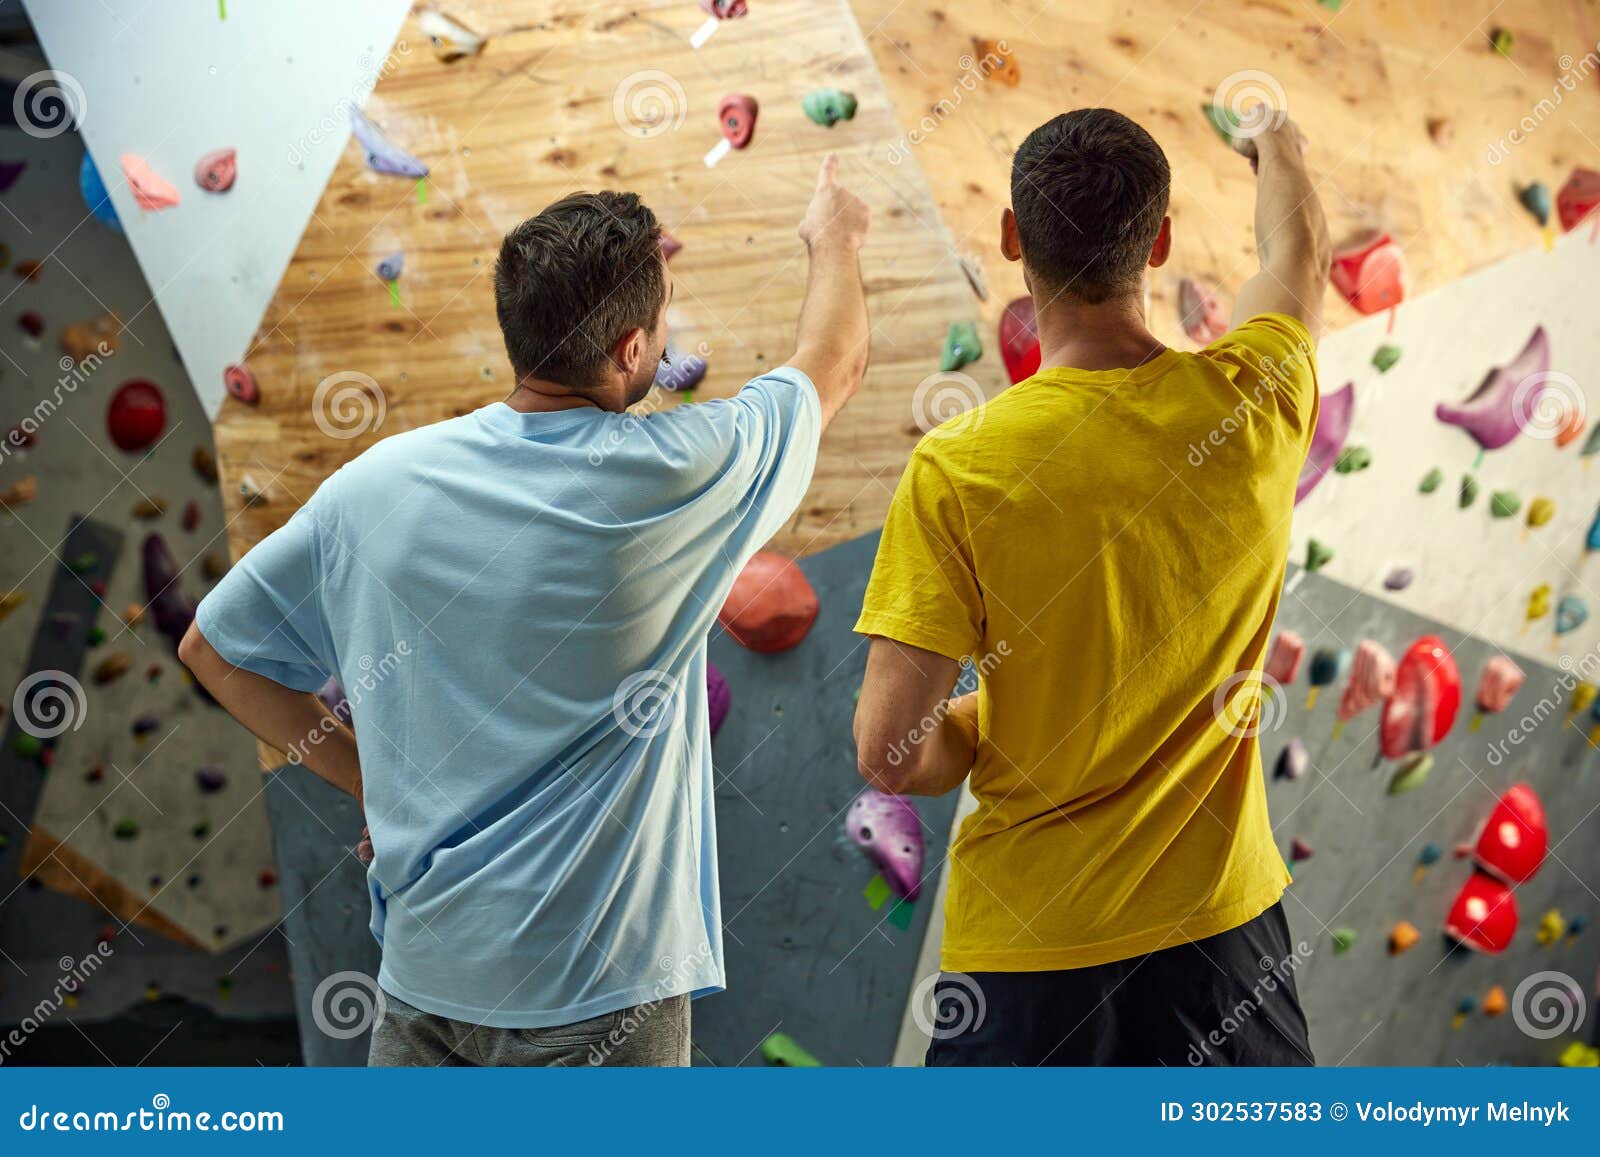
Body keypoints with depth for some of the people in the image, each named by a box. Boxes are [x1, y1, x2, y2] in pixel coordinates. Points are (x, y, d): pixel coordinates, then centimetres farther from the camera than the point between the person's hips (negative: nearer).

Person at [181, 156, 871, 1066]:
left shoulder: (377, 484, -3)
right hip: (592, 984, -4)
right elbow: (837, 363, 6)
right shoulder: (667, 476, -13)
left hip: (423, 967, 5)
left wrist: (369, 778, 10)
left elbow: (214, 648, 7)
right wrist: (834, 241, 26)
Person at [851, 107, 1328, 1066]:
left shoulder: (958, 470, -18)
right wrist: (1279, 149, 37)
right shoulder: (1252, 401, -9)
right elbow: (1301, 251, 16)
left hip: (1029, 938, -2)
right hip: (1220, 916, 3)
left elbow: (891, 755, -19)